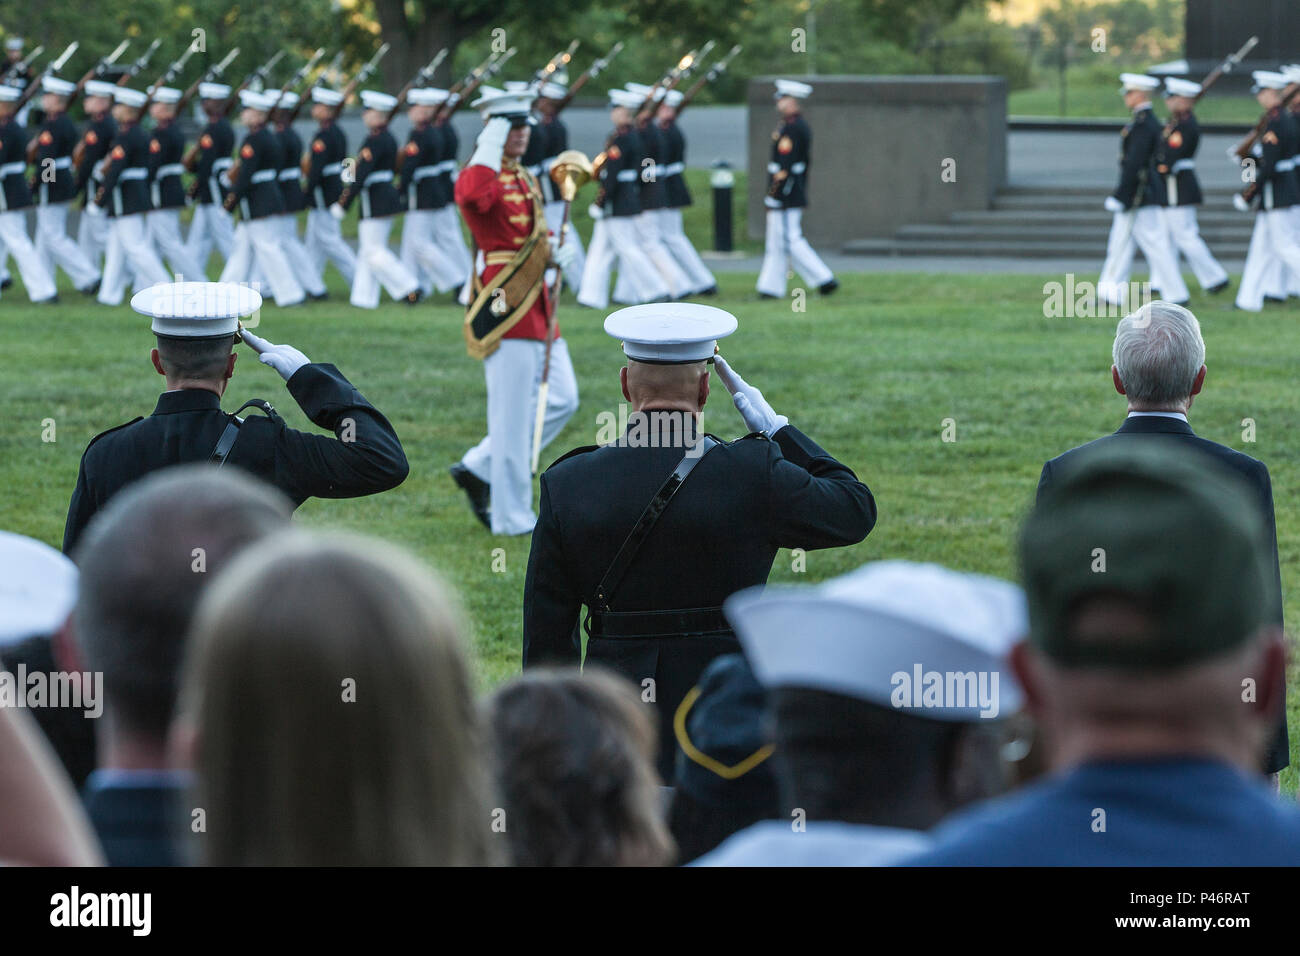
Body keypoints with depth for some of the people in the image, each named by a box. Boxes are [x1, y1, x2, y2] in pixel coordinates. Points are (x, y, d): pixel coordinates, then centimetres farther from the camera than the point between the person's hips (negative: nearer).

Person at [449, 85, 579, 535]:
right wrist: (489, 150, -30)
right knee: (513, 416, -3)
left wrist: (554, 252, 6)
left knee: (562, 400, 12)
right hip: (507, 310, -9)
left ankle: (478, 470, 22)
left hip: (539, 310, 9)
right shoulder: (484, 177, -13)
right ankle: (512, 517, 6)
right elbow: (469, 197, -40)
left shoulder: (524, 178, 16)